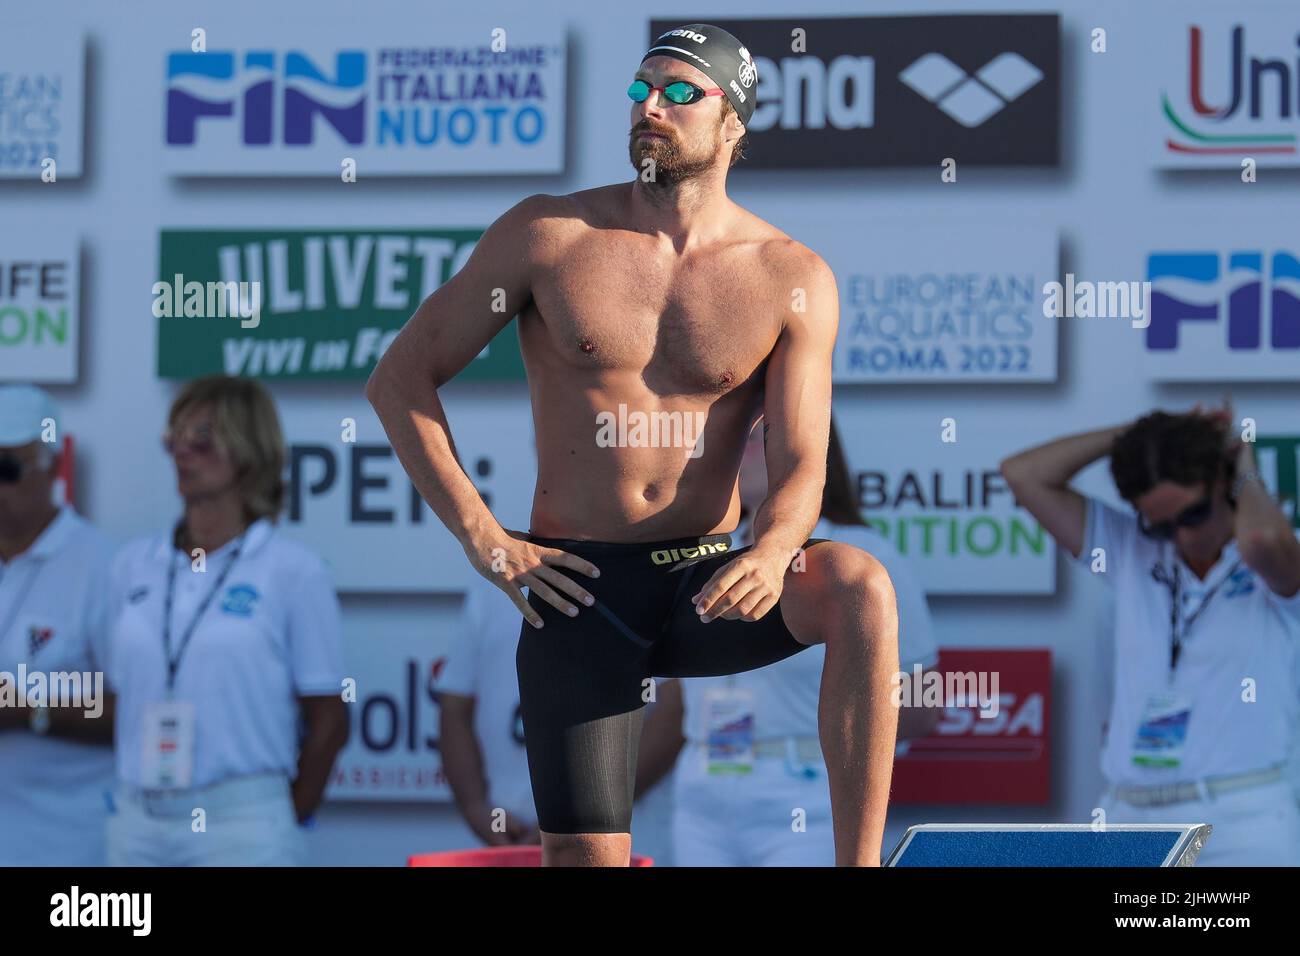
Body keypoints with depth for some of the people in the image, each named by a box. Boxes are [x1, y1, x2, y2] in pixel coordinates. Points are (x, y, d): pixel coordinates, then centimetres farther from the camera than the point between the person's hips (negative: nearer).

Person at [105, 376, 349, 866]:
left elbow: (328, 723, 0)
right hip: (137, 824, 5)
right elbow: (118, 701, 14)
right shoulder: (134, 565, 11)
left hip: (240, 824, -5)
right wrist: (122, 806, 8)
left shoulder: (293, 571, -2)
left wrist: (289, 821, 1)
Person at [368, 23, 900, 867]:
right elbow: (401, 378, 4)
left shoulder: (793, 280, 1)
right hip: (580, 584, -1)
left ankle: (861, 862, -32)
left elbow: (802, 466, -6)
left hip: (709, 579, 1)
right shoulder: (549, 235, 1)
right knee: (586, 858, -14)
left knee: (861, 588, -31)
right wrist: (481, 537, -6)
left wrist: (772, 554, -30)